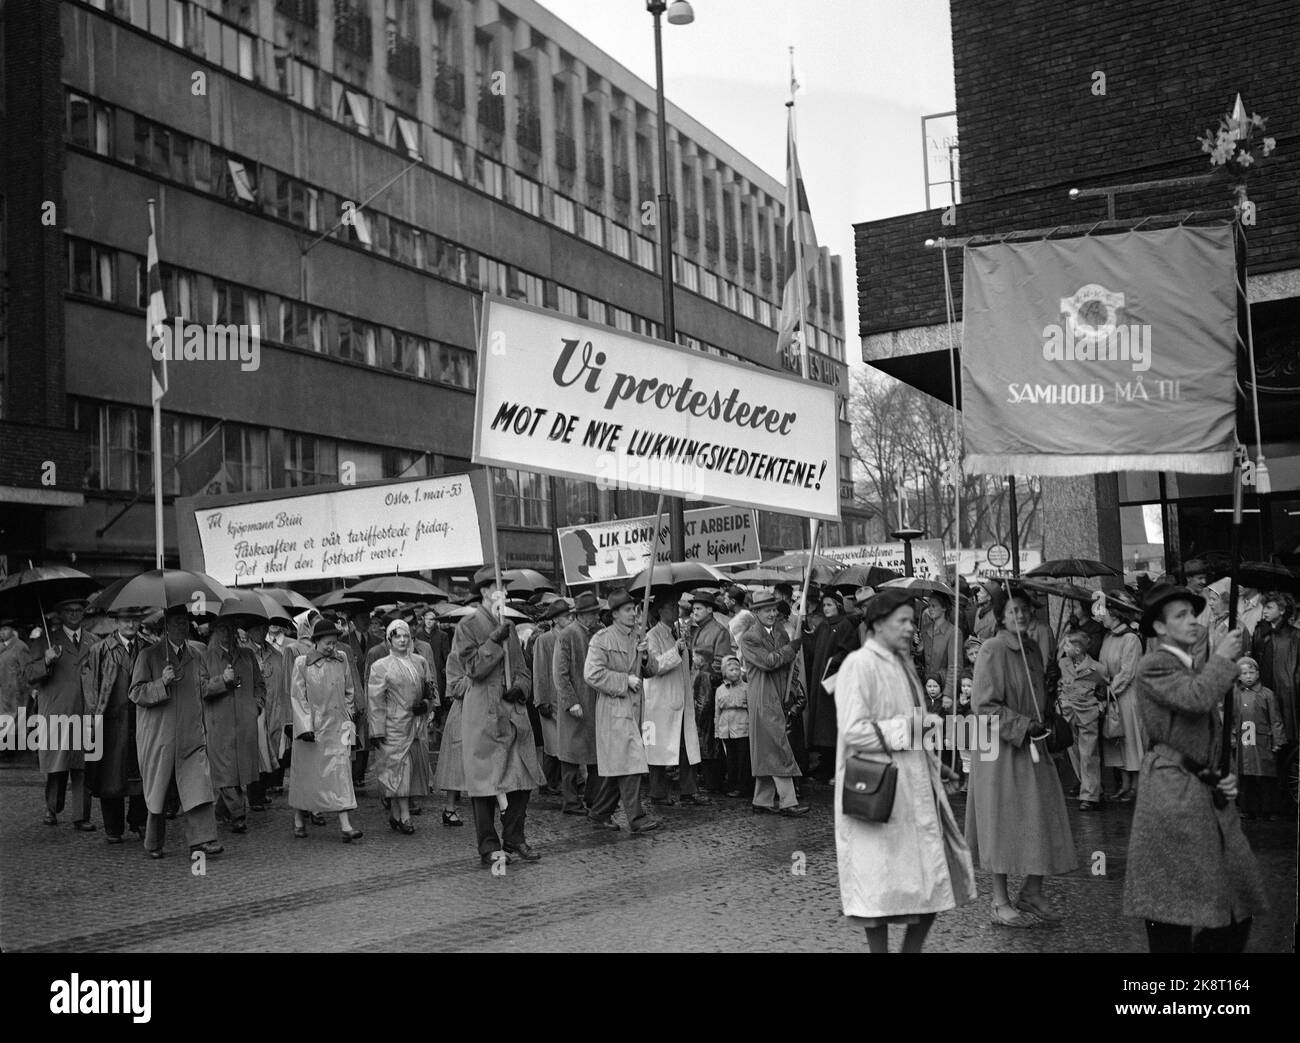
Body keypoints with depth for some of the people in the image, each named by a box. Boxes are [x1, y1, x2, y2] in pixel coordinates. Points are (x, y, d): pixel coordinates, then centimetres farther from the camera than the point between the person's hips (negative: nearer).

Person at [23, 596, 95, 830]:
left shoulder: (92, 643, 17)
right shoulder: (44, 642, 5)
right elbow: (28, 677, -3)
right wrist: (46, 661, -21)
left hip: (85, 715, 2)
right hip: (55, 716, -2)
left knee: (83, 768, -1)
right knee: (57, 767, 1)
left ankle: (81, 817, 4)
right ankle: (52, 809, 23)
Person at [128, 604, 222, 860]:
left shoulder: (196, 653, 12)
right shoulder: (148, 655, -2)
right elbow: (136, 693, -7)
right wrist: (162, 683, -20)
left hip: (191, 736, 3)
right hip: (158, 736, -3)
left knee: (198, 787, -10)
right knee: (158, 792, 7)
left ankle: (201, 841, -12)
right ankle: (153, 845, 22)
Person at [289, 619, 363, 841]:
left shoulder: (342, 659, 4)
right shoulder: (302, 663, -5)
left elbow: (349, 691, 16)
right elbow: (297, 697, -6)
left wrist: (350, 712, 11)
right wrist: (305, 727, -13)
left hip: (337, 725, 2)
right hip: (311, 725, -2)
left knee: (341, 771, -5)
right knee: (306, 772, 9)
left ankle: (345, 825, -9)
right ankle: (298, 818, 30)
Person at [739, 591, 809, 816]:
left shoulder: (781, 634, 16)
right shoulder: (749, 638, -6)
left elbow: (788, 665, 15)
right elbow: (768, 661, -17)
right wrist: (794, 643, -14)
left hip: (778, 699, 7)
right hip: (763, 700, -7)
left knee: (768, 752, 11)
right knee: (779, 750, -9)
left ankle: (762, 801, 17)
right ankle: (788, 802, -7)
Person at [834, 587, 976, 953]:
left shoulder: (902, 663, 14)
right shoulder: (859, 665, -13)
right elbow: (853, 731, -21)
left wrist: (933, 766, 12)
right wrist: (907, 727, -16)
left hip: (916, 787, 9)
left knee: (937, 878, 9)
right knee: (880, 887, 1)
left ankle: (912, 949, 24)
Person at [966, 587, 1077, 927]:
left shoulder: (1033, 648, 9)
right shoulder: (992, 651, -14)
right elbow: (984, 705, -17)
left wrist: (1040, 725, 9)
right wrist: (1023, 725, -17)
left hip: (1032, 745, 7)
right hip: (1000, 746, -7)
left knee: (1042, 818, 6)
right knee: (1003, 821, 0)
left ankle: (1032, 892, 21)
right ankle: (1000, 901, 12)